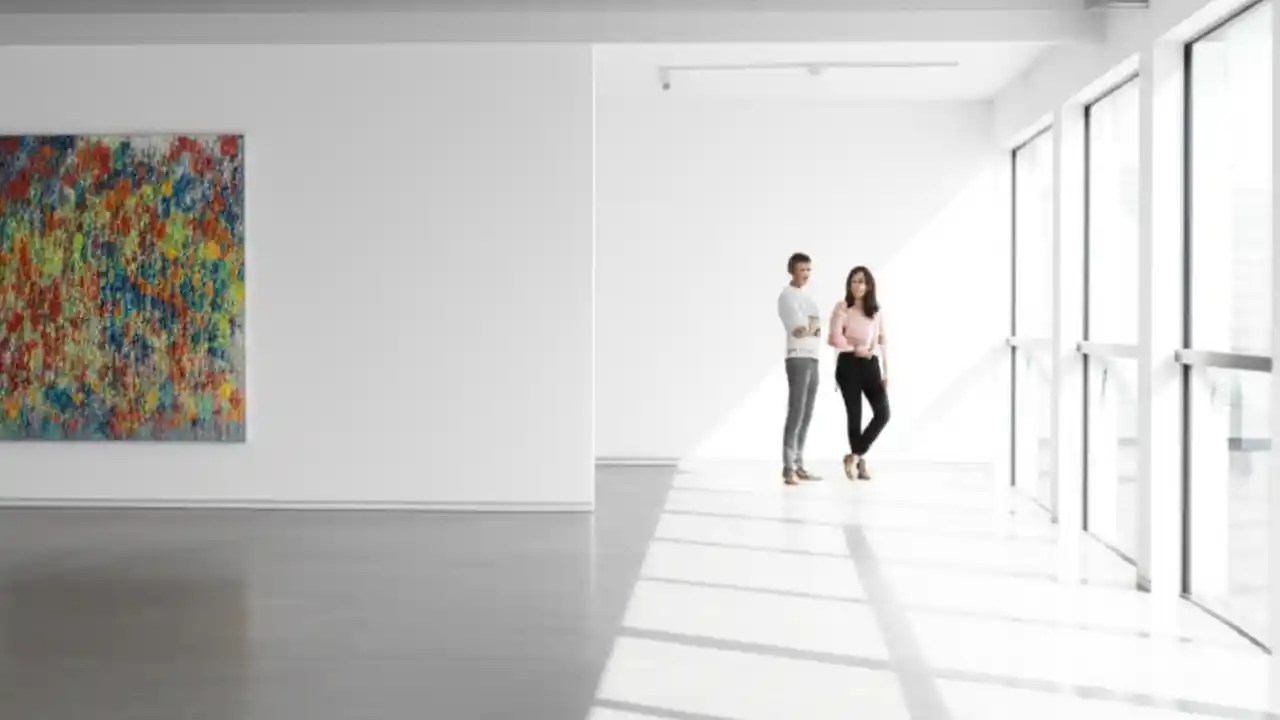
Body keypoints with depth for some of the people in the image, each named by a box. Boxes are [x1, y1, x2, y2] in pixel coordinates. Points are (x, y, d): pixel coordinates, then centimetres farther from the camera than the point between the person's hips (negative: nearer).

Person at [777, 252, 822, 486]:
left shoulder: (806, 296, 21)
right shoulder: (787, 296, -7)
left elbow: (817, 328, 16)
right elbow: (799, 331, -15)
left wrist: (809, 327, -5)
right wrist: (813, 326, 3)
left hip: (812, 359, 9)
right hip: (798, 359, -9)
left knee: (806, 416, 8)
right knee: (796, 414, -13)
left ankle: (798, 465, 11)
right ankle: (789, 468, -15)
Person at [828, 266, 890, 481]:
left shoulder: (877, 311, 11)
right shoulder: (842, 307, -1)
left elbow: (882, 344, 11)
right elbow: (835, 338, -11)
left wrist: (886, 374, 7)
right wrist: (855, 349, -4)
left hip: (870, 365, 4)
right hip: (848, 365, -4)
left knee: (883, 413, -10)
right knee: (854, 415, -3)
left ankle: (855, 455, 1)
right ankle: (859, 461, 8)